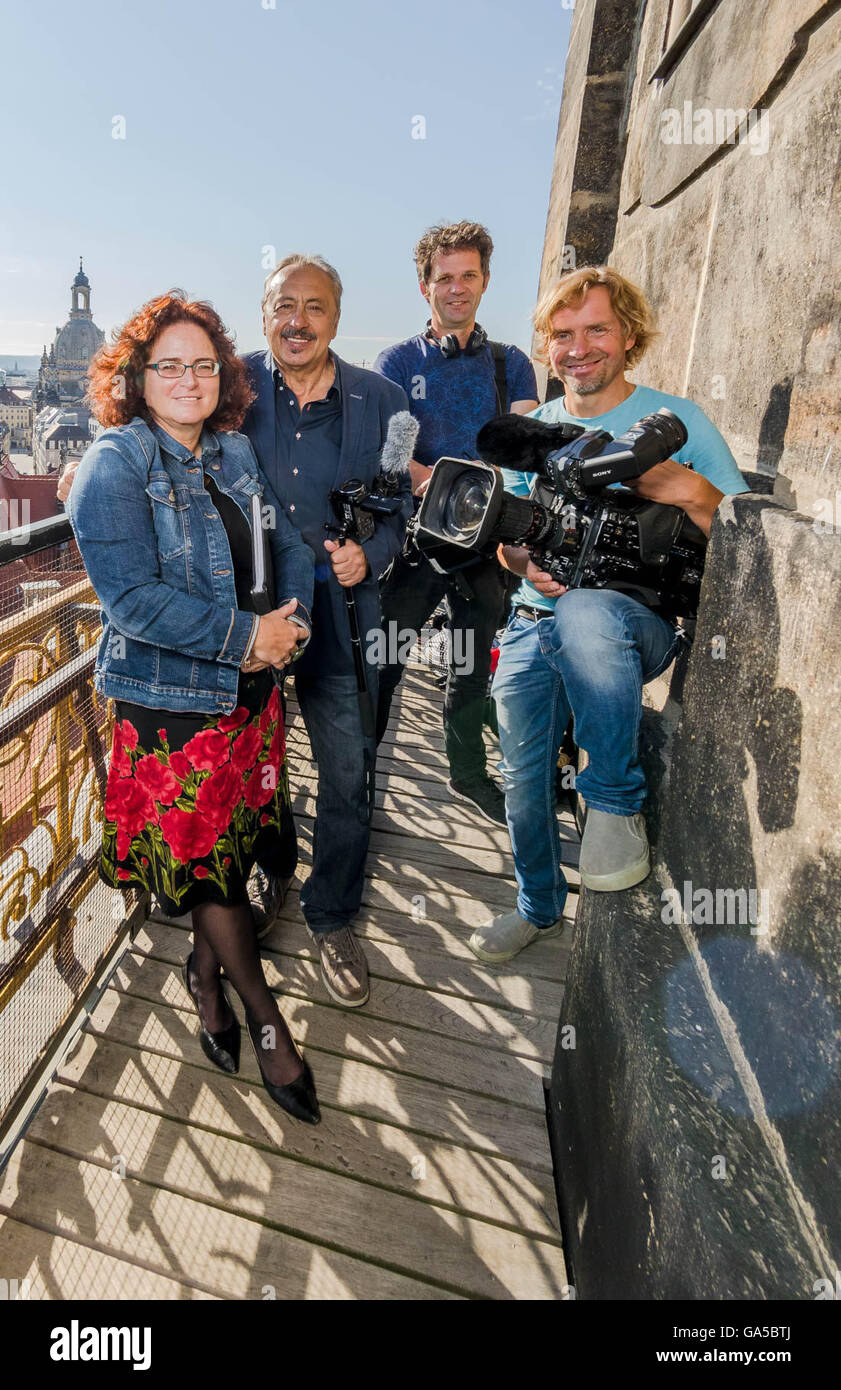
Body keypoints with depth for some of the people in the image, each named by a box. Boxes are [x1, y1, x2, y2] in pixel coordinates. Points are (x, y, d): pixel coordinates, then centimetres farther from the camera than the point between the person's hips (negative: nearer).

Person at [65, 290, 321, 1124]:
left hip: (252, 687, 6)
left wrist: (291, 622, -7)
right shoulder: (113, 463, -10)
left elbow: (287, 544, 12)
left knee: (233, 844, 16)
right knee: (200, 858, 4)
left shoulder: (234, 452, 10)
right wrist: (245, 635, -20)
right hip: (170, 701, -6)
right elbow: (131, 597, -20)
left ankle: (206, 975, 43)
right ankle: (267, 1023, 23)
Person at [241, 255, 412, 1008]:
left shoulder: (381, 400, 2)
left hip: (339, 614, 0)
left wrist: (367, 554, -13)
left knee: (350, 773, 5)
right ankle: (265, 875, 45)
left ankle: (332, 917, 28)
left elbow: (401, 509, 5)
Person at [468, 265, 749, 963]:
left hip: (641, 621, -4)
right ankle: (539, 906, 35)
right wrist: (528, 561, -6)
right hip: (534, 626, 5)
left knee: (586, 613, -40)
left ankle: (617, 801, -18)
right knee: (524, 778, 6)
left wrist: (694, 492, -21)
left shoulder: (678, 419, 0)